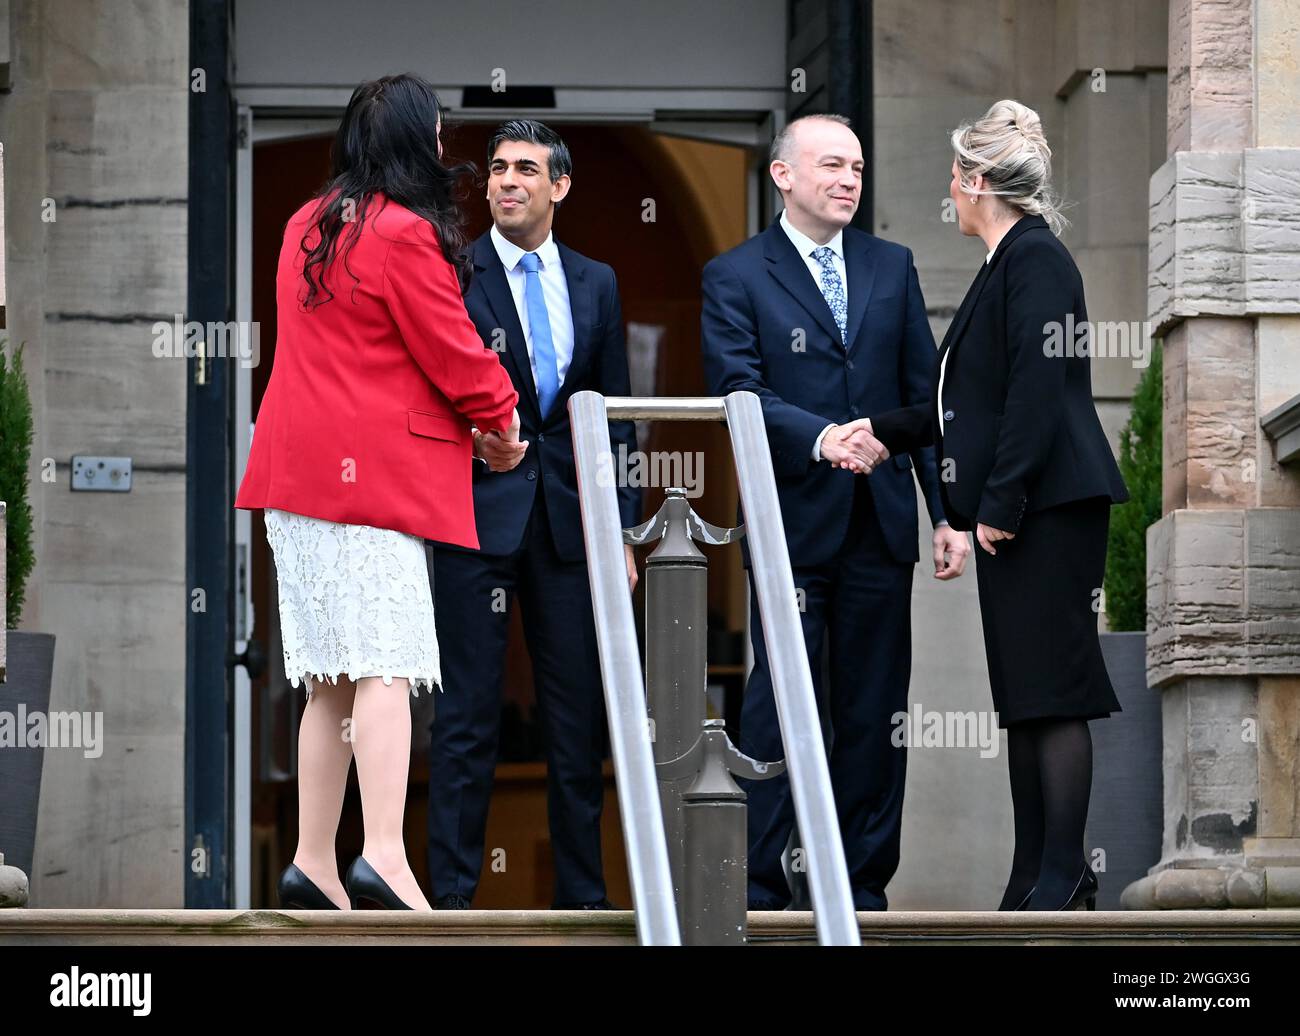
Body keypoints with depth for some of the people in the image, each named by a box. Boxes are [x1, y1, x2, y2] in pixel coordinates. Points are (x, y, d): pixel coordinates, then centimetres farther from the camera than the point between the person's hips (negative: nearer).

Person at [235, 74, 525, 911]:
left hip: (299, 469, 8)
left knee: (330, 683, 10)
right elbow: (453, 352, -8)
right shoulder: (405, 235, -10)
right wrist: (502, 419, 12)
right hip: (373, 473, -8)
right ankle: (384, 859, -22)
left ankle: (313, 865, 8)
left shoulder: (306, 228, 16)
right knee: (386, 667, -13)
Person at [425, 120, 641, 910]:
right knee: (470, 712, -2)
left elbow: (615, 412, 14)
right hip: (478, 511, -4)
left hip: (568, 516, 4)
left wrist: (622, 527, 10)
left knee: (579, 711, 5)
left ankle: (583, 891, 12)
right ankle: (453, 890, 2)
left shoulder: (595, 283, 13)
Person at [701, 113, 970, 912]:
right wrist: (823, 440, -26)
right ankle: (762, 889, 0)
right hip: (793, 522, -4)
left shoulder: (892, 267, 14)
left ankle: (864, 884, 11)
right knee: (780, 704, -4)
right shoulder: (736, 277, 2)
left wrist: (950, 512, 6)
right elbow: (740, 392, -10)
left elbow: (926, 394, 12)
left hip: (881, 523, 4)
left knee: (875, 711, 5)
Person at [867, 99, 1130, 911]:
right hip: (1013, 512, 10)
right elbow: (967, 402, 26)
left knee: (1051, 690, -8)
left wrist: (1000, 501, -20)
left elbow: (1038, 388, -19)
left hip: (1047, 508, -10)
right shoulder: (1006, 264, 20)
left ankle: (1062, 877, -7)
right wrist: (881, 432, 29)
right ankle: (1036, 878, 12)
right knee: (1024, 697, 9)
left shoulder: (1035, 258, -10)